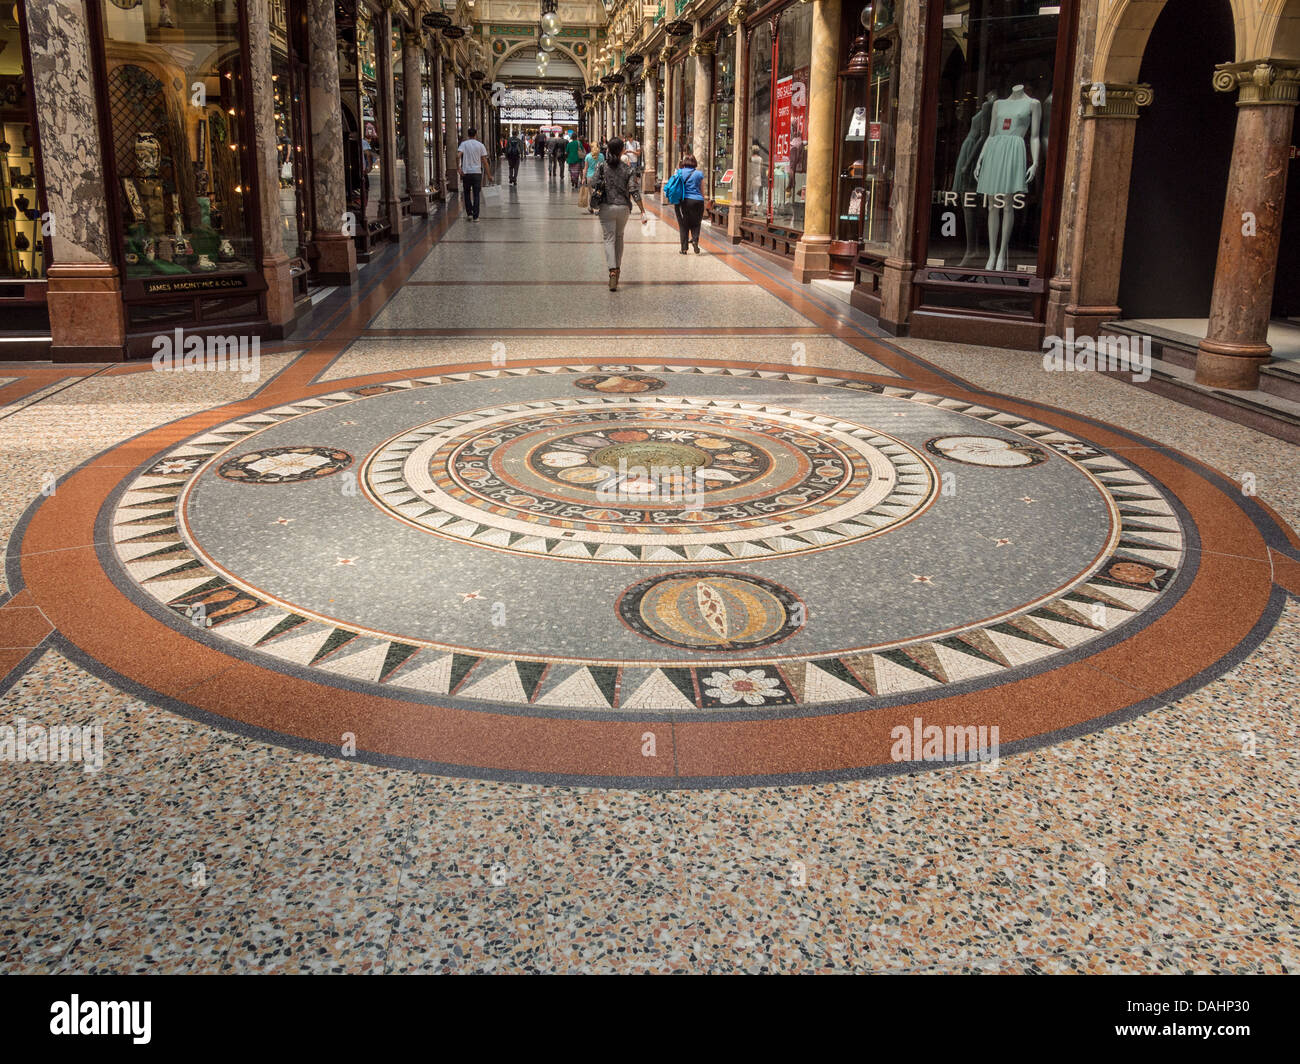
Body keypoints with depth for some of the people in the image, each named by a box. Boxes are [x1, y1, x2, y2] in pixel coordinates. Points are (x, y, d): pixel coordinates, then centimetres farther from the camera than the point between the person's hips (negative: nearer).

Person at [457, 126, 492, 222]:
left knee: (467, 194, 15)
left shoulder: (463, 144, 0)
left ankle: (469, 213, 13)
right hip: (477, 172, 0)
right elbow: (484, 161, -1)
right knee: (476, 195, 3)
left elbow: (458, 155, -16)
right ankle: (475, 216, 0)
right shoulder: (480, 145, 1)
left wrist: (458, 167, -7)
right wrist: (489, 175, 3)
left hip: (466, 172, 0)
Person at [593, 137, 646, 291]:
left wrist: (595, 204, 7)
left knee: (609, 239, -3)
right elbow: (634, 191, -8)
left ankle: (612, 271, -19)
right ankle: (617, 268, 30)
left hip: (606, 207, -1)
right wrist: (642, 211, -7)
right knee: (619, 238, 20)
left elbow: (597, 186, -10)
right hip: (623, 207, 1)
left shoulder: (602, 167, -4)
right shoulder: (627, 169, -3)